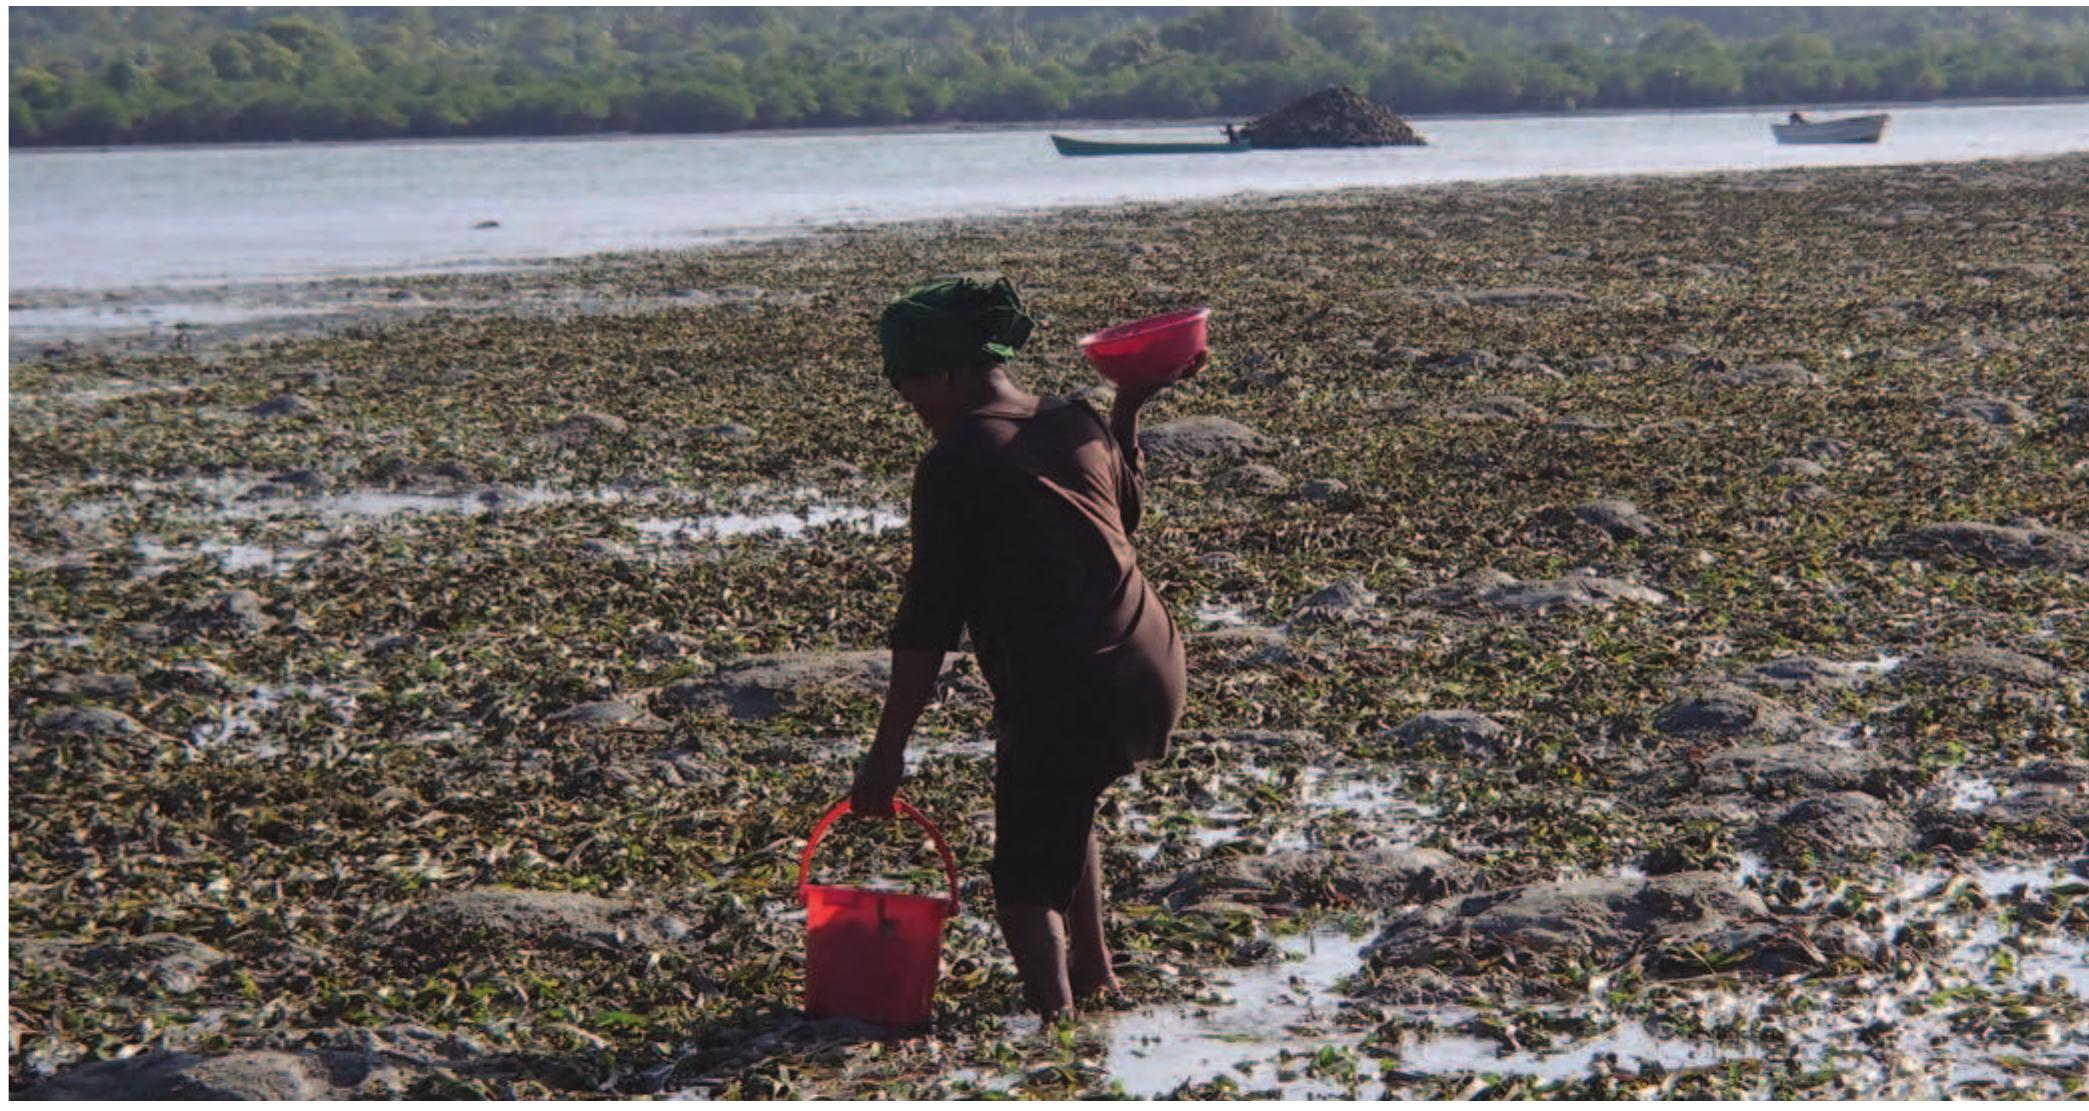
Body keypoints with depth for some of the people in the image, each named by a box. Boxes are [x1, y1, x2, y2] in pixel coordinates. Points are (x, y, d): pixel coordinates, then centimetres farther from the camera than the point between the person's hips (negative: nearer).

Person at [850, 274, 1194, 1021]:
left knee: (1025, 880, 5)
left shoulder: (954, 465, -7)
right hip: (1154, 672, 7)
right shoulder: (1077, 424, 11)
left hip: (1061, 695, -7)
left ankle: (1057, 1007, -15)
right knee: (1061, 805, 33)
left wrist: (887, 750, -5)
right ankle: (1094, 972, 40)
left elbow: (928, 623, -8)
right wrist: (1129, 410, 36)